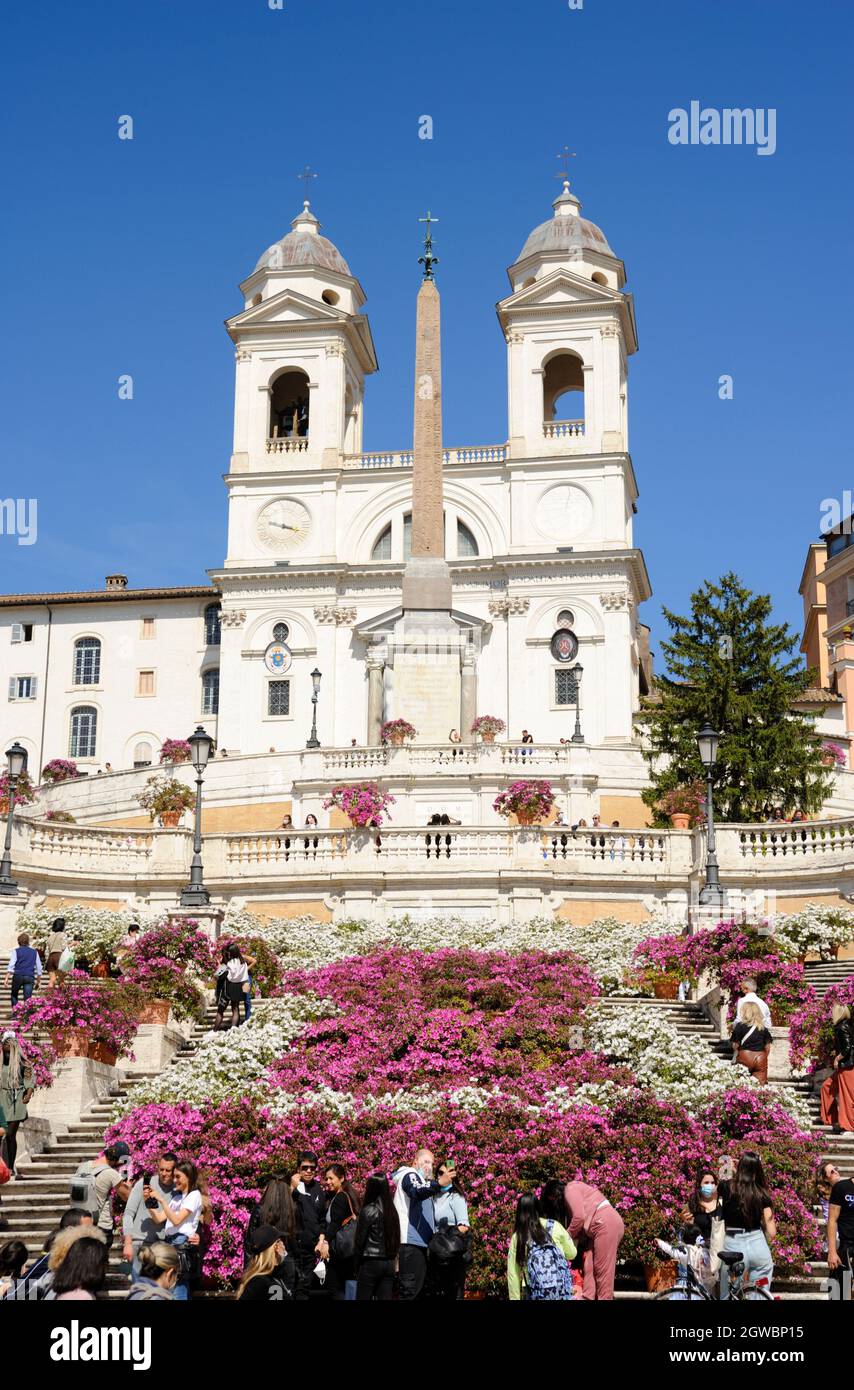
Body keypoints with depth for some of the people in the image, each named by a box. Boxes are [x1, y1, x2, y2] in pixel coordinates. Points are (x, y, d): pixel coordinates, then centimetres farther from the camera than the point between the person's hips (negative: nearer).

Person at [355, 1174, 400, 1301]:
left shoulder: (368, 1210, -10)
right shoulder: (392, 1210, 6)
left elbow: (360, 1241, -7)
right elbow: (396, 1239, 7)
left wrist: (357, 1266, 2)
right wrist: (393, 1258, 11)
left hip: (371, 1263, -5)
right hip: (389, 1263, 5)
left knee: (363, 1298, 2)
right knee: (385, 1298, 6)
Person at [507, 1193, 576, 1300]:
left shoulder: (517, 1237, 6)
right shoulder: (554, 1226, 6)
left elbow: (513, 1274, 7)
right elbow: (572, 1254, 16)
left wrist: (515, 1298, 14)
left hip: (537, 1293, -1)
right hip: (561, 1289, 1)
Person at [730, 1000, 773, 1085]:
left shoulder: (740, 1026, -4)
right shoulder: (763, 1028, 5)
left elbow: (735, 1045, -3)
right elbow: (767, 1047, 7)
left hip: (745, 1056, -2)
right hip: (760, 1058, 3)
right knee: (761, 1084, 2)